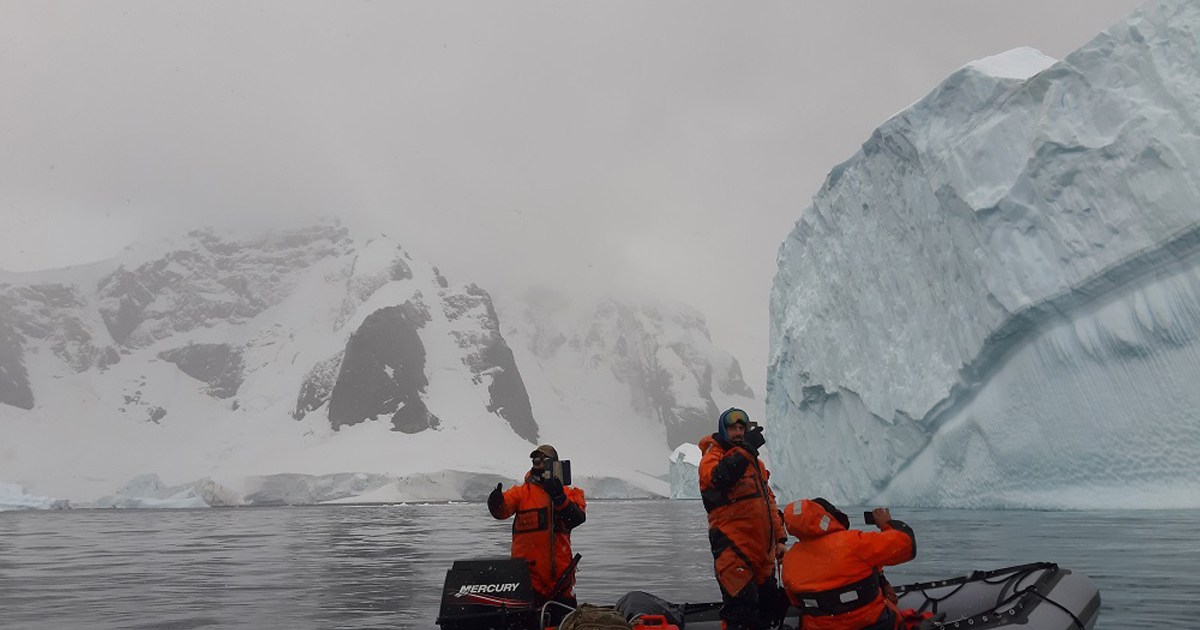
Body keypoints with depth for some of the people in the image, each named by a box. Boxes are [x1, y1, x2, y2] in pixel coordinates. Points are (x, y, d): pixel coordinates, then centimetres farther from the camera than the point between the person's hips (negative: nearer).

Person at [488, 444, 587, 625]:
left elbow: (577, 519, -9)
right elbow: (503, 510, -13)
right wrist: (496, 503, -35)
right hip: (528, 568, -2)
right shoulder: (522, 492, 5)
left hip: (560, 569, 2)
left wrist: (560, 499, -24)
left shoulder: (569, 493, 8)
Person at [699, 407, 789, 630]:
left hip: (762, 549, 8)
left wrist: (779, 539, 20)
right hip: (734, 548, -8)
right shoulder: (713, 456, -3)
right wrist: (746, 449, -29)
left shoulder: (756, 462, 21)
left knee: (771, 607, 13)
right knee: (742, 607, -14)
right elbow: (718, 477, -27)